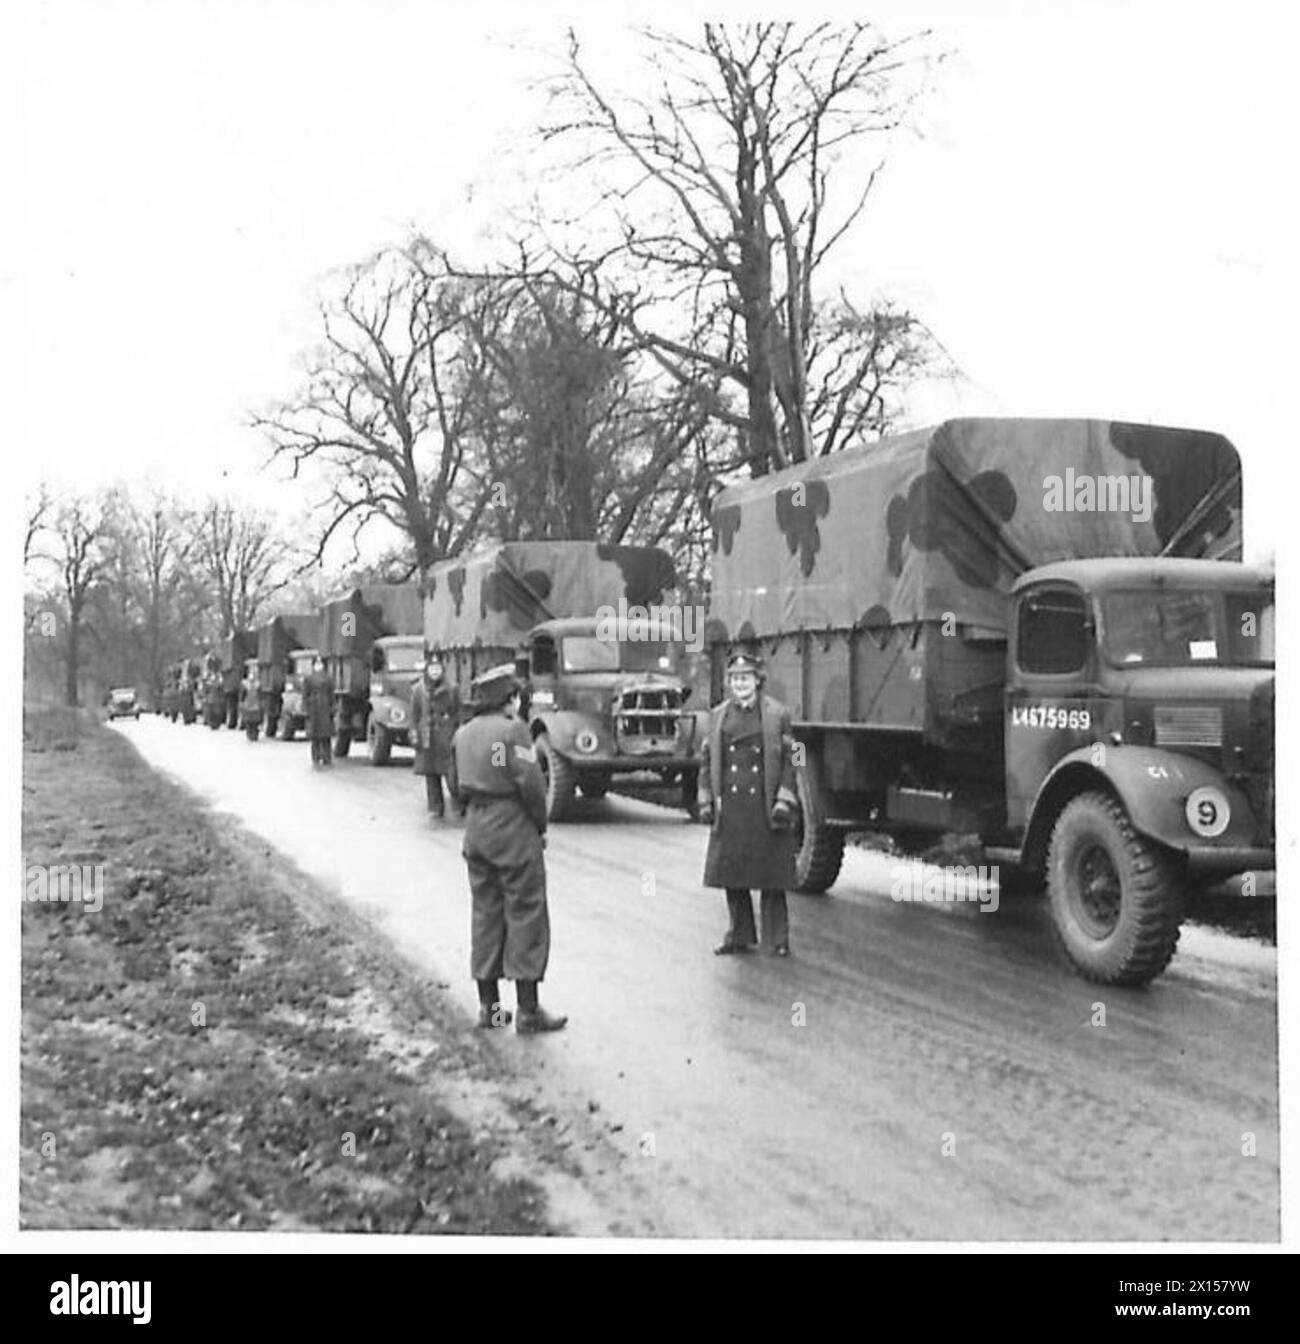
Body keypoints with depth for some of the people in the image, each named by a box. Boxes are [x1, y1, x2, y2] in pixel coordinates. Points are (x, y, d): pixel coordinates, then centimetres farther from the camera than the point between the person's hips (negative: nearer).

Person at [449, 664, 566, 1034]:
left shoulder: (463, 733, 10)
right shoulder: (512, 729, -13)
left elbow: (457, 787, 15)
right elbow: (530, 783, -18)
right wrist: (541, 825, -6)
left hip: (475, 827, 7)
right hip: (513, 827, -7)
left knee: (485, 913, 13)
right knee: (526, 916, 0)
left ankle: (488, 1007, 18)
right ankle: (528, 1011, 1)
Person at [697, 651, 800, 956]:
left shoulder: (777, 714, 1)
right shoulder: (718, 716, 11)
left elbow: (788, 760, -1)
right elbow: (707, 760, 13)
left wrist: (784, 801, -9)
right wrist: (705, 801, 6)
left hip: (765, 807, -3)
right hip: (730, 808, 3)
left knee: (771, 874, 0)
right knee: (730, 872, 7)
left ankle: (777, 940, 10)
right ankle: (740, 935, 20)